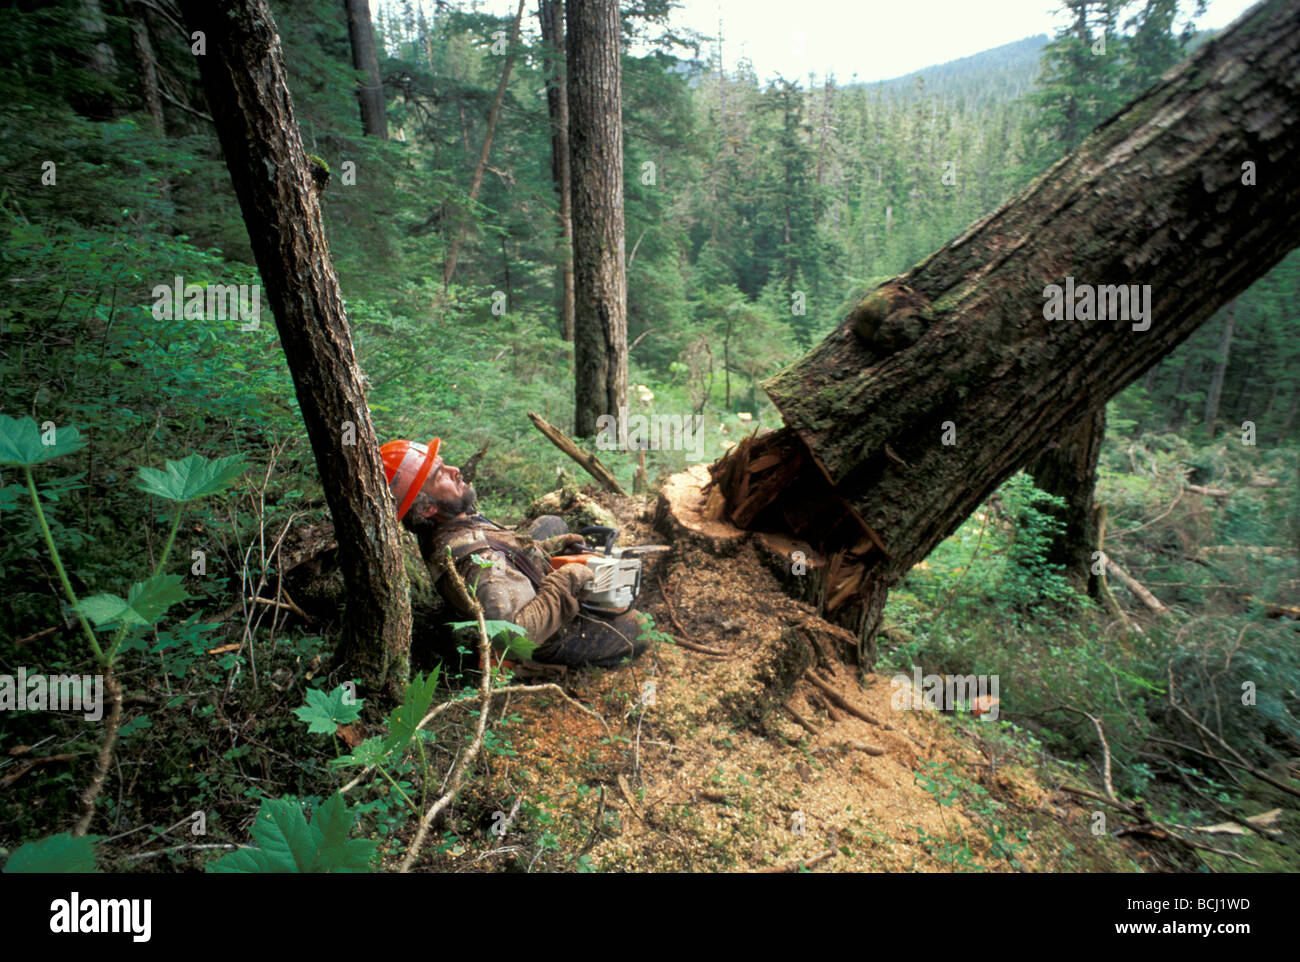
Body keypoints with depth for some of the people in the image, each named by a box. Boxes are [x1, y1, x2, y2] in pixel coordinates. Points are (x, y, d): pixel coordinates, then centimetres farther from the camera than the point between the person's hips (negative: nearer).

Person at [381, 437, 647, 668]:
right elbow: (515, 632, -45)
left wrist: (546, 547, 4)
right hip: (552, 640, -9)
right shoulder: (473, 562, -41)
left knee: (551, 523, 23)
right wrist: (563, 582, -34)